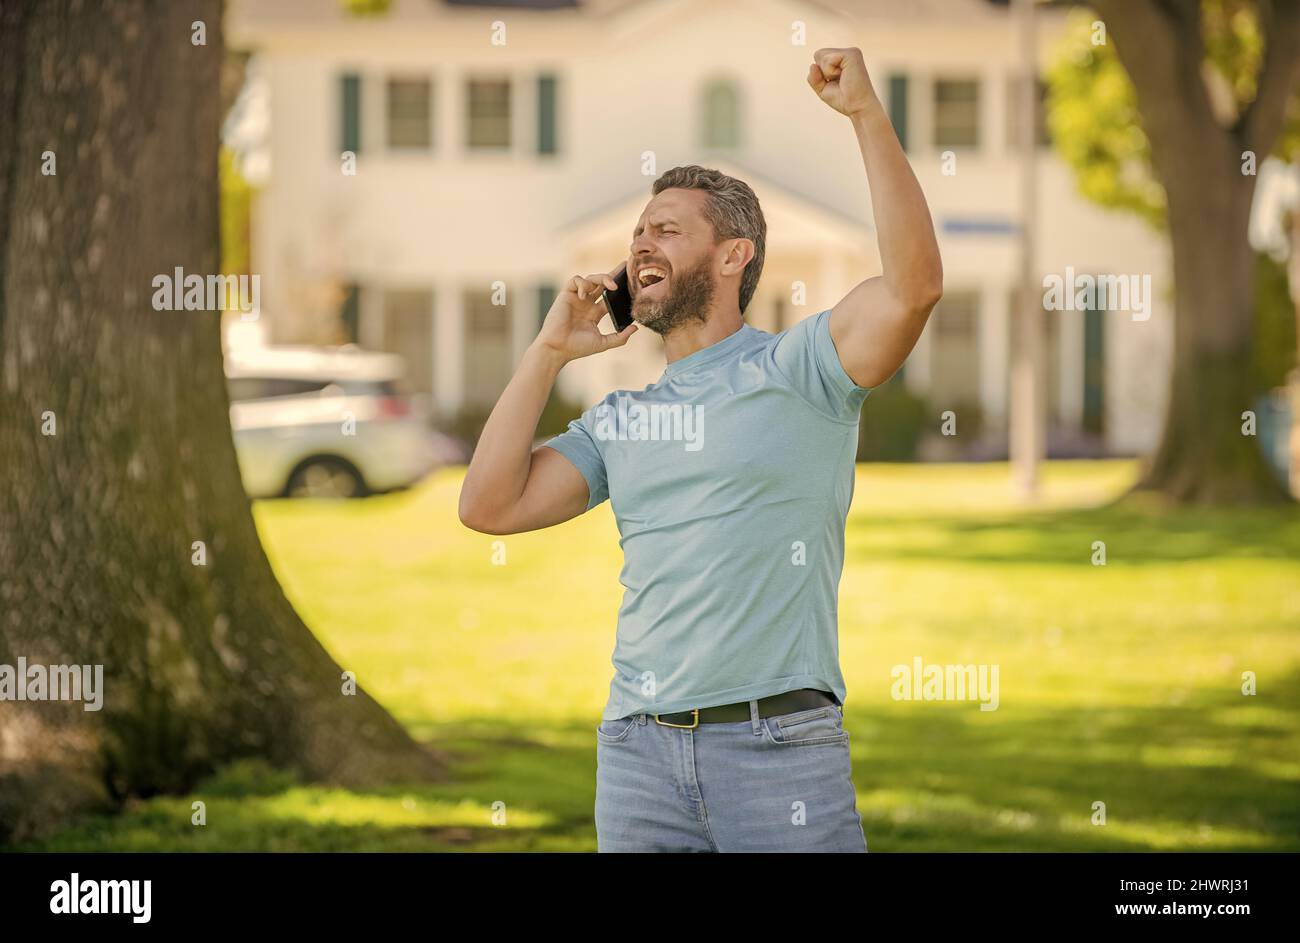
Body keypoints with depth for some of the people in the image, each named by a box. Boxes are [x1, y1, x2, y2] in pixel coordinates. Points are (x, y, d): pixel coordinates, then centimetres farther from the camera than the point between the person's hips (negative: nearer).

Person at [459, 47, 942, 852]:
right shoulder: (620, 420, 19)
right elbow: (490, 506, 11)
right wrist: (550, 352, 12)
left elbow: (914, 286, -14)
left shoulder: (795, 370, 2)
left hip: (779, 747, -5)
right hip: (639, 750, 5)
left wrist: (867, 113, -17)